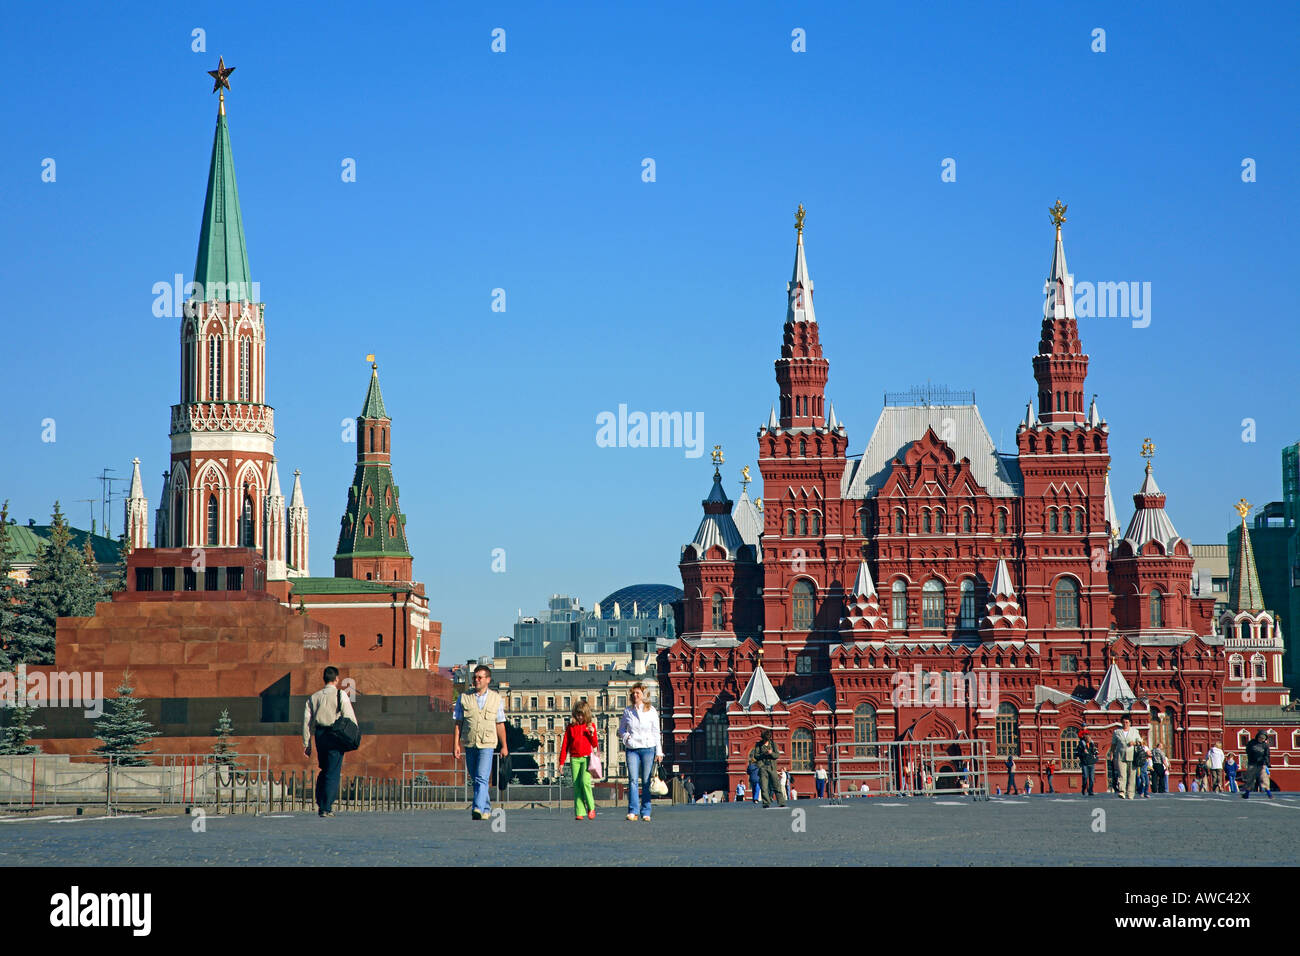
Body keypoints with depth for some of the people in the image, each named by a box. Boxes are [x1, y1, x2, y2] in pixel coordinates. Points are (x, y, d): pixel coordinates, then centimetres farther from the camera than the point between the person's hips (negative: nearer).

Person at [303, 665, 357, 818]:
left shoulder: (314, 697, 10)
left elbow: (307, 721, 9)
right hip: (334, 736, -5)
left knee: (324, 770, 18)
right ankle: (326, 808, -4)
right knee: (333, 773, -1)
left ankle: (319, 805, 15)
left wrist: (306, 743, 12)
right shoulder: (340, 695, -4)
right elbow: (350, 718, -8)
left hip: (319, 735, 5)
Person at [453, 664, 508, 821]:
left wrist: (504, 746, 9)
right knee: (475, 779, 10)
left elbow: (500, 724, 9)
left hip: (487, 744, -3)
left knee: (482, 778, -16)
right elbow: (458, 723, 6)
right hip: (469, 744, 3)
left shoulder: (496, 698, 5)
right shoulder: (464, 698, 5)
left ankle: (478, 809, -26)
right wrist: (456, 744, -1)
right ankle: (487, 809, 23)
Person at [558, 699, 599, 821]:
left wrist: (592, 733, -9)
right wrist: (562, 761, 7)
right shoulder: (570, 727, 8)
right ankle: (579, 812, -2)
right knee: (576, 785, -3)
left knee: (585, 781, -18)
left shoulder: (591, 726, 7)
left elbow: (595, 745, 9)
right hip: (575, 759, 1)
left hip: (587, 758, -1)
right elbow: (565, 744, 10)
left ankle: (591, 808, -3)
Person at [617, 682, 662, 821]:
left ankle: (646, 812, 4)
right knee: (633, 780, -10)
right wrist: (625, 736, -2)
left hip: (648, 748, -1)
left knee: (646, 782, 0)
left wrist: (659, 752, 2)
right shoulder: (628, 711, 9)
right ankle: (633, 811, -13)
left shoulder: (651, 711, 4)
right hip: (632, 749, 1)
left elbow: (656, 732, 6)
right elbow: (621, 728, 20)